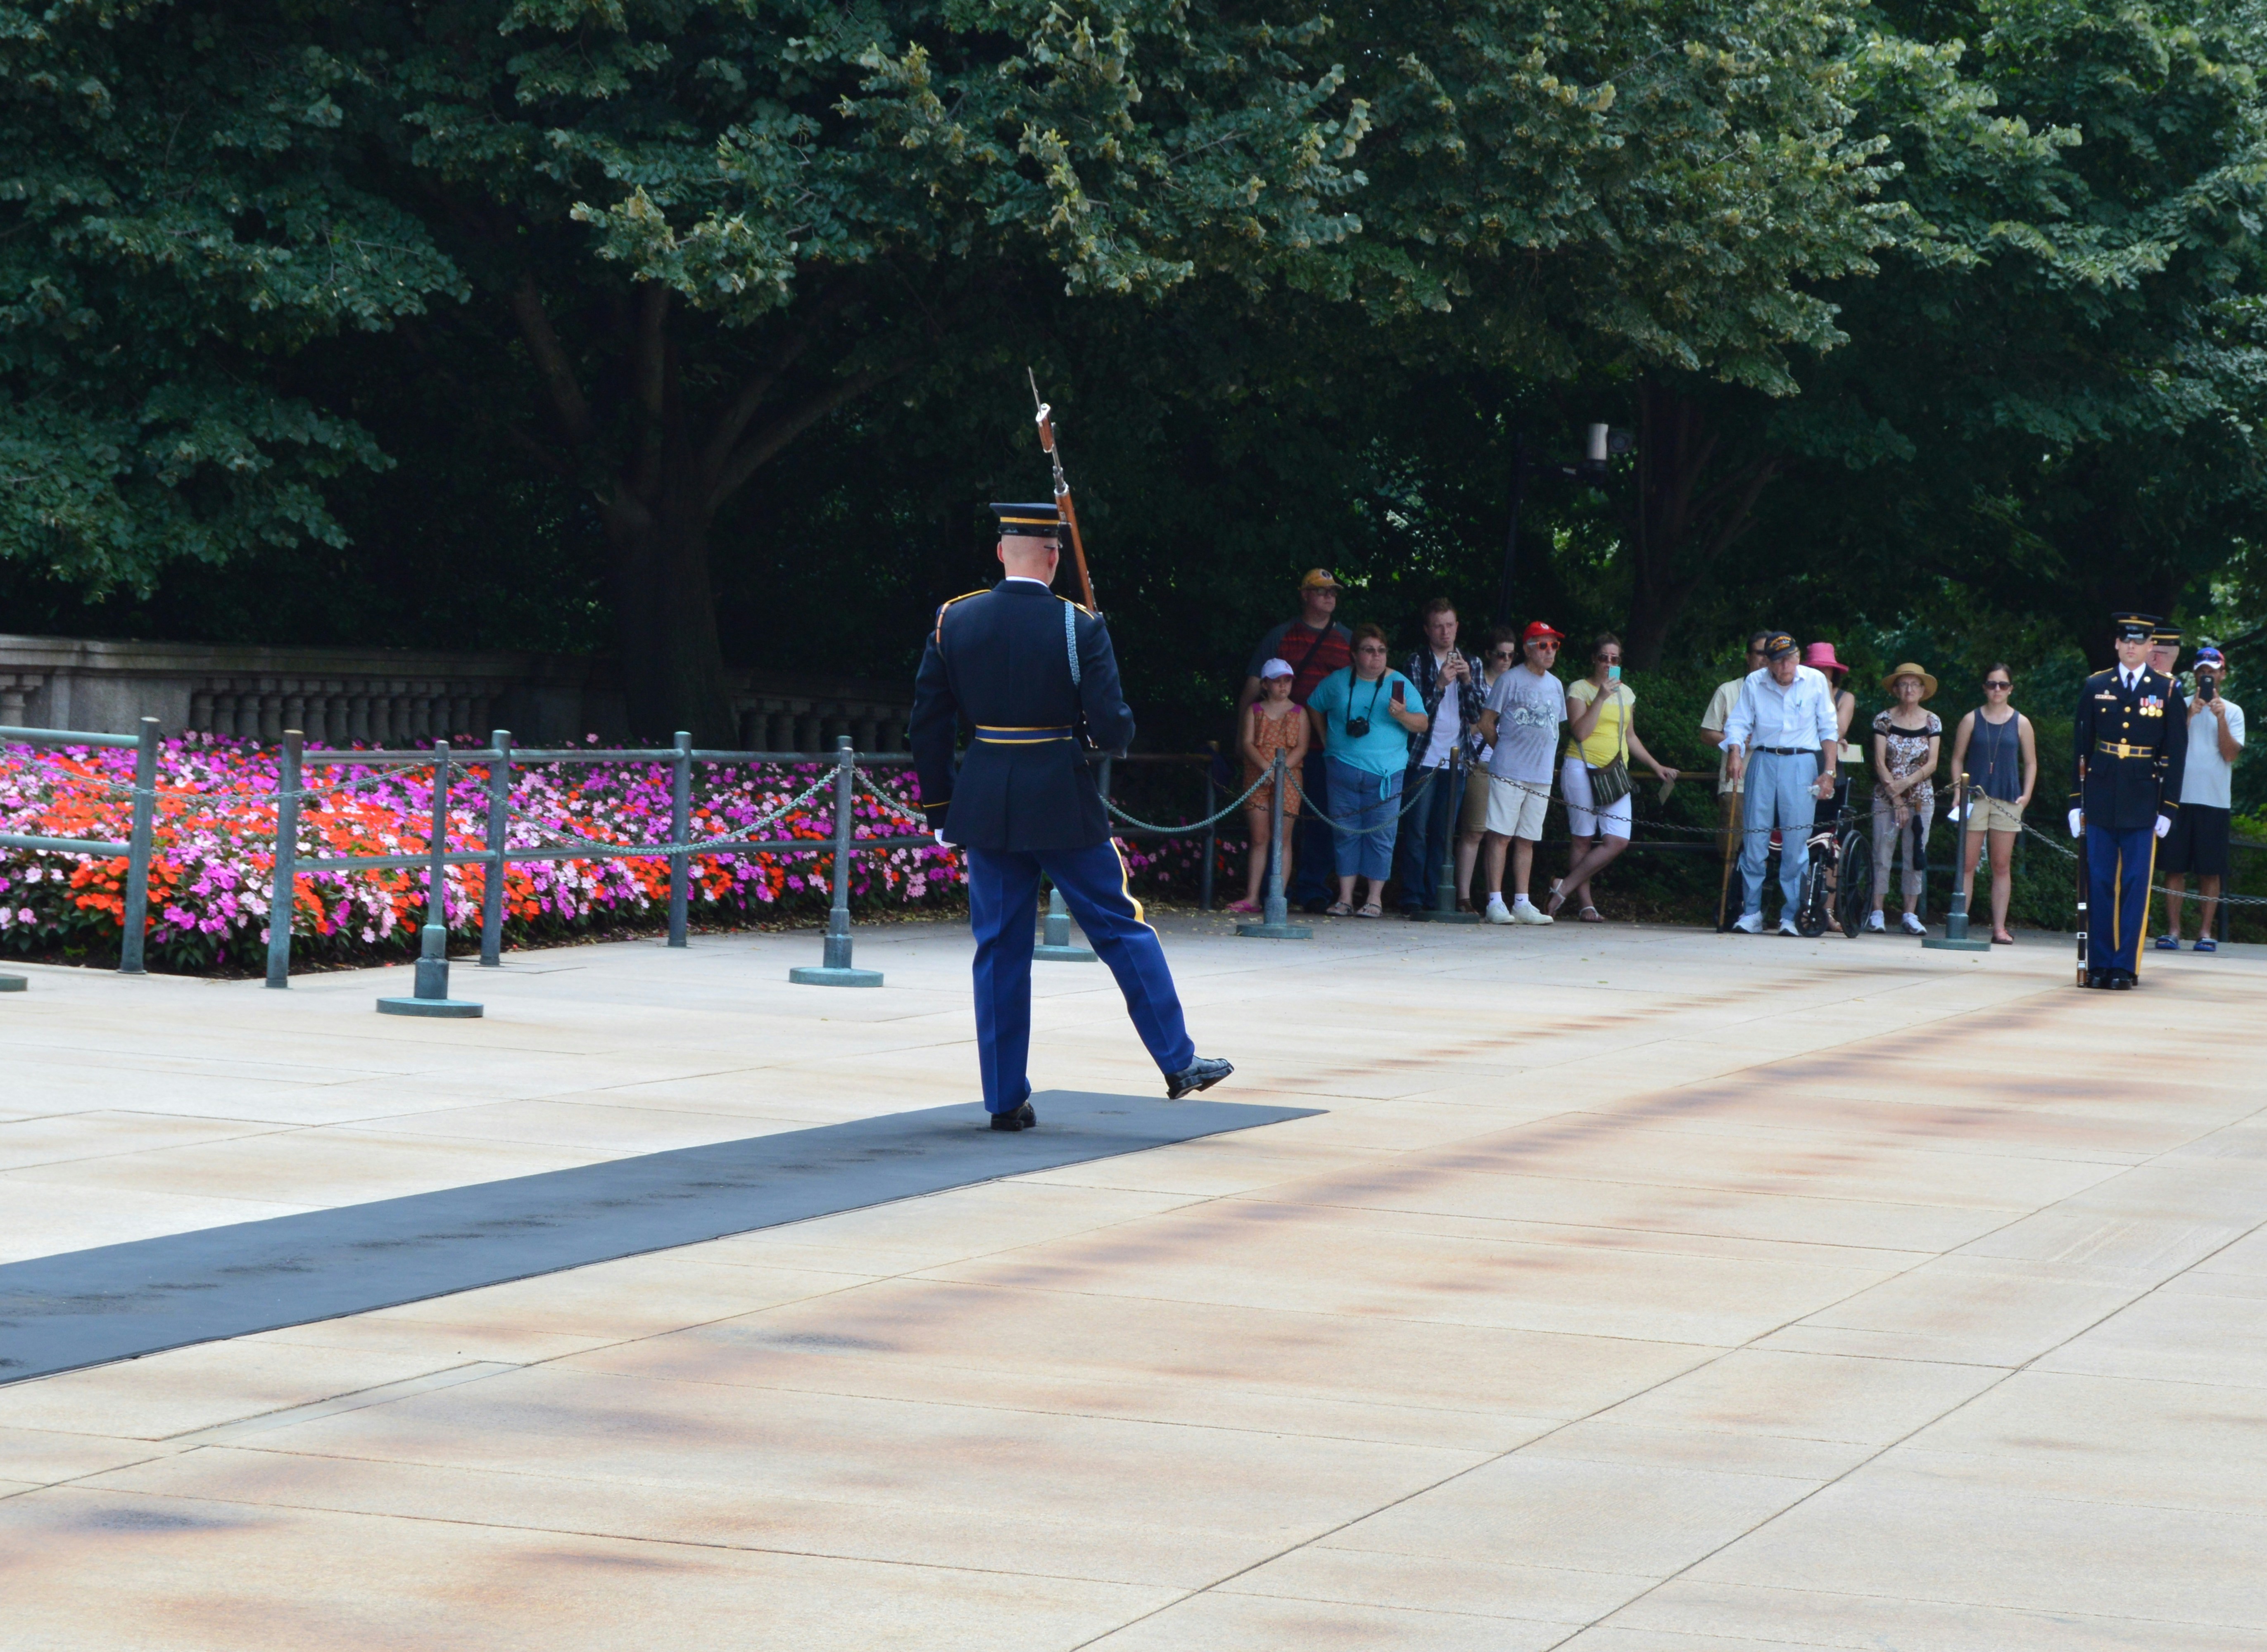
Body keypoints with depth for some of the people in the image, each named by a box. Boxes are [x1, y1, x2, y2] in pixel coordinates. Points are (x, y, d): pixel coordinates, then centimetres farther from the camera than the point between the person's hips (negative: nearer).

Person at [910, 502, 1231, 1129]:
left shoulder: (953, 621, 0)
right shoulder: (1079, 627, -10)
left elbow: (926, 726, 4)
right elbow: (1113, 729, -13)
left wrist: (939, 807, 14)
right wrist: (1112, 730, 11)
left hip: (985, 806, 3)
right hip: (1063, 801, -3)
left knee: (999, 948, 8)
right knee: (1121, 927, 8)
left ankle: (1005, 1099, 9)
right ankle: (1179, 1063, 13)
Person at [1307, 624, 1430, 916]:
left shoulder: (1399, 684, 3)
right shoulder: (1337, 682, 8)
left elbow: (1422, 724, 3)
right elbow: (1314, 708, 24)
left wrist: (1403, 717, -17)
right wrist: (1326, 741, 17)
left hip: (1386, 774, -1)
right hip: (1344, 769, 2)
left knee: (1381, 835, -2)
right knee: (1346, 834, 3)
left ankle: (1375, 899, 3)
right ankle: (1345, 898, 6)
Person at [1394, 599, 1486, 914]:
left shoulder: (1471, 663, 12)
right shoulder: (1418, 661, 3)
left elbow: (1477, 716, 6)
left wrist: (1468, 681, -8)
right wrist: (1441, 684, -19)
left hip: (1455, 761, 3)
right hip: (1423, 758, -3)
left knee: (1443, 835, 3)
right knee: (1416, 832, -6)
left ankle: (1433, 898, 5)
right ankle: (1413, 899, -5)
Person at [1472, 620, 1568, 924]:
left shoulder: (1556, 686, 16)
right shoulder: (1511, 680, -3)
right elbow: (1487, 723, -1)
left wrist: (1545, 761, 13)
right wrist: (1505, 751, 5)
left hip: (1542, 776, 6)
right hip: (1508, 773, -6)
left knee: (1527, 841, 8)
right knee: (1500, 836, -8)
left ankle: (1522, 903, 10)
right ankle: (1495, 902, -8)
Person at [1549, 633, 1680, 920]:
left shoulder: (1626, 693, 17)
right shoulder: (1580, 689, 1)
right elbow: (1580, 732, -11)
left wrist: (1656, 766, 25)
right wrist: (1602, 697, -14)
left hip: (1615, 774, 5)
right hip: (1583, 769, -5)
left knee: (1618, 840, -9)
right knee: (1582, 839, -4)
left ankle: (1565, 889, -4)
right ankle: (1584, 904, 0)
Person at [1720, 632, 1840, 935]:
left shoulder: (1815, 682, 3)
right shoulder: (1754, 683, 4)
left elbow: (1828, 729, 8)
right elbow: (1738, 723, 5)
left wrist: (1829, 771, 2)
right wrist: (1735, 753, -14)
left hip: (1802, 764, -1)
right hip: (1762, 762, 1)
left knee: (1796, 841, -4)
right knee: (1754, 838, -2)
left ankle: (1791, 916, 1)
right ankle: (1751, 912, 6)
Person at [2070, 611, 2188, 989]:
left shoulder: (2168, 691, 2)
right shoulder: (2095, 687, 6)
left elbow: (2176, 754, 2)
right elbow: (2080, 746, 8)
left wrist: (2168, 809, -3)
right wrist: (2076, 802, 4)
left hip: (2143, 801, -1)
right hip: (2101, 799, 1)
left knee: (2136, 885, -1)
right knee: (2100, 883, 3)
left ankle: (2126, 966, 2)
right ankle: (2099, 965, 8)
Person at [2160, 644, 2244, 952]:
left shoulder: (2233, 712, 9)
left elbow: (2231, 754, -2)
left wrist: (2220, 718, -12)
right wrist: (2190, 715, -12)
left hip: (2215, 799, 0)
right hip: (2180, 796, 0)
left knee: (2210, 870, 1)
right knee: (2175, 867, -2)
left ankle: (2206, 932, 5)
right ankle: (2173, 929, 1)